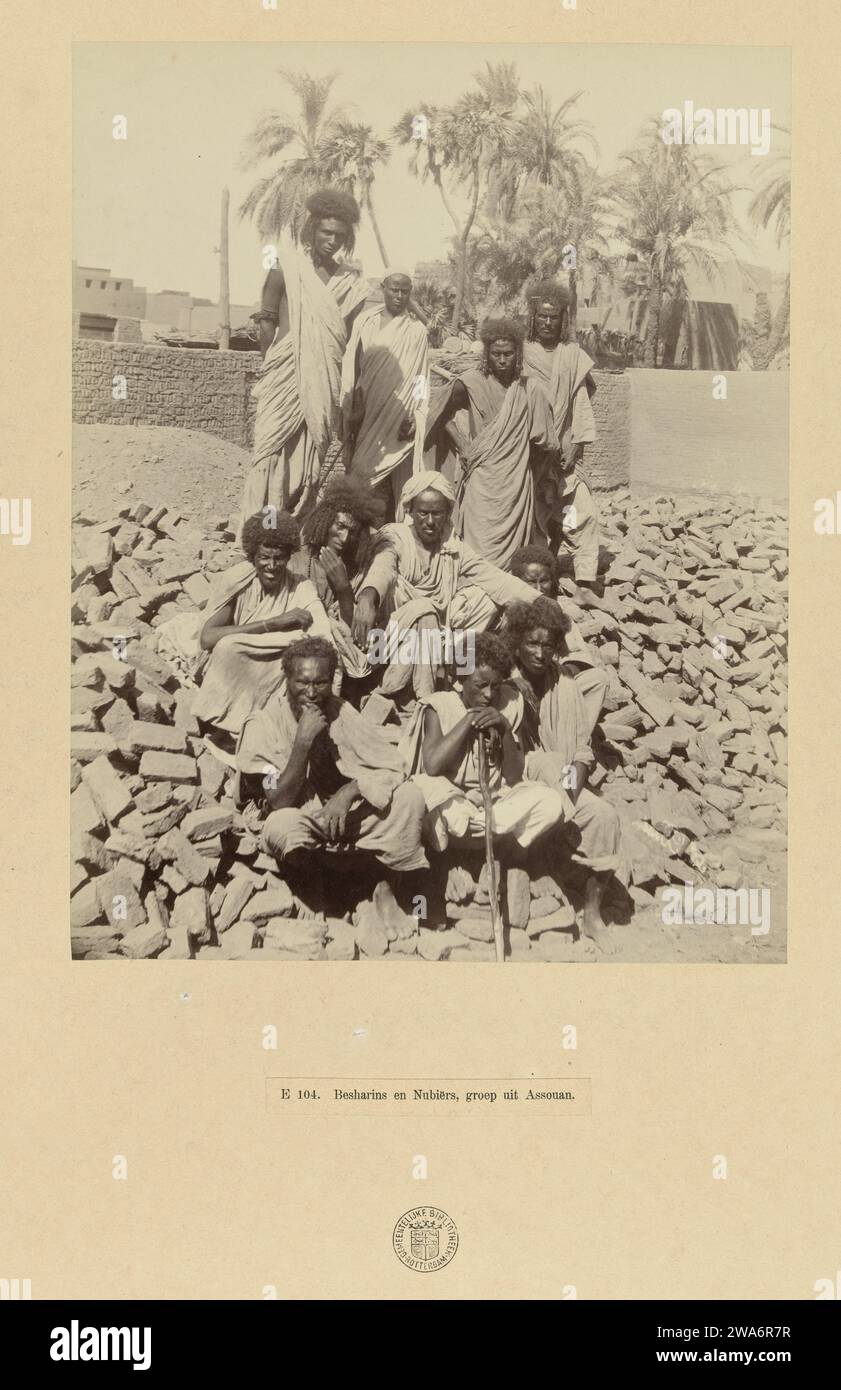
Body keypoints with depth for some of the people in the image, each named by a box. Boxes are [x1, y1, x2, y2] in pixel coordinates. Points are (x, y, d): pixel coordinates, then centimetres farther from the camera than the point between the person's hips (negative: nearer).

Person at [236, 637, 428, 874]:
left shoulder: (341, 713, -5)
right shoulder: (263, 725, -15)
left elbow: (394, 767, -7)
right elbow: (278, 803, -20)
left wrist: (349, 791, -25)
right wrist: (303, 741, -30)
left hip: (345, 812, 4)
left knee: (410, 797, -17)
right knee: (282, 824, -39)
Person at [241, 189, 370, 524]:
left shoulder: (351, 281, 8)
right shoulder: (286, 268, 0)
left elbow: (346, 335, 8)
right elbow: (267, 321, 0)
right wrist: (272, 367, -4)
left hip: (324, 383, 3)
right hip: (285, 378, -3)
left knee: (309, 459, 5)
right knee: (273, 452, -4)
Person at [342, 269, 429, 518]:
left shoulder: (417, 331, 4)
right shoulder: (364, 323, 7)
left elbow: (421, 379, 3)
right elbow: (350, 369, 7)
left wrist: (414, 418, -6)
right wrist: (350, 415, 1)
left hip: (399, 420, -1)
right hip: (367, 415, 1)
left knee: (398, 482, -4)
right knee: (364, 474, -2)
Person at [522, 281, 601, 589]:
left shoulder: (573, 355, 10)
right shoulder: (522, 353, 4)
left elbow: (581, 402, 7)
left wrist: (575, 445, -3)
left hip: (564, 451, 2)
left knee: (583, 513, -8)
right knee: (534, 515, -2)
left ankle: (586, 581, -4)